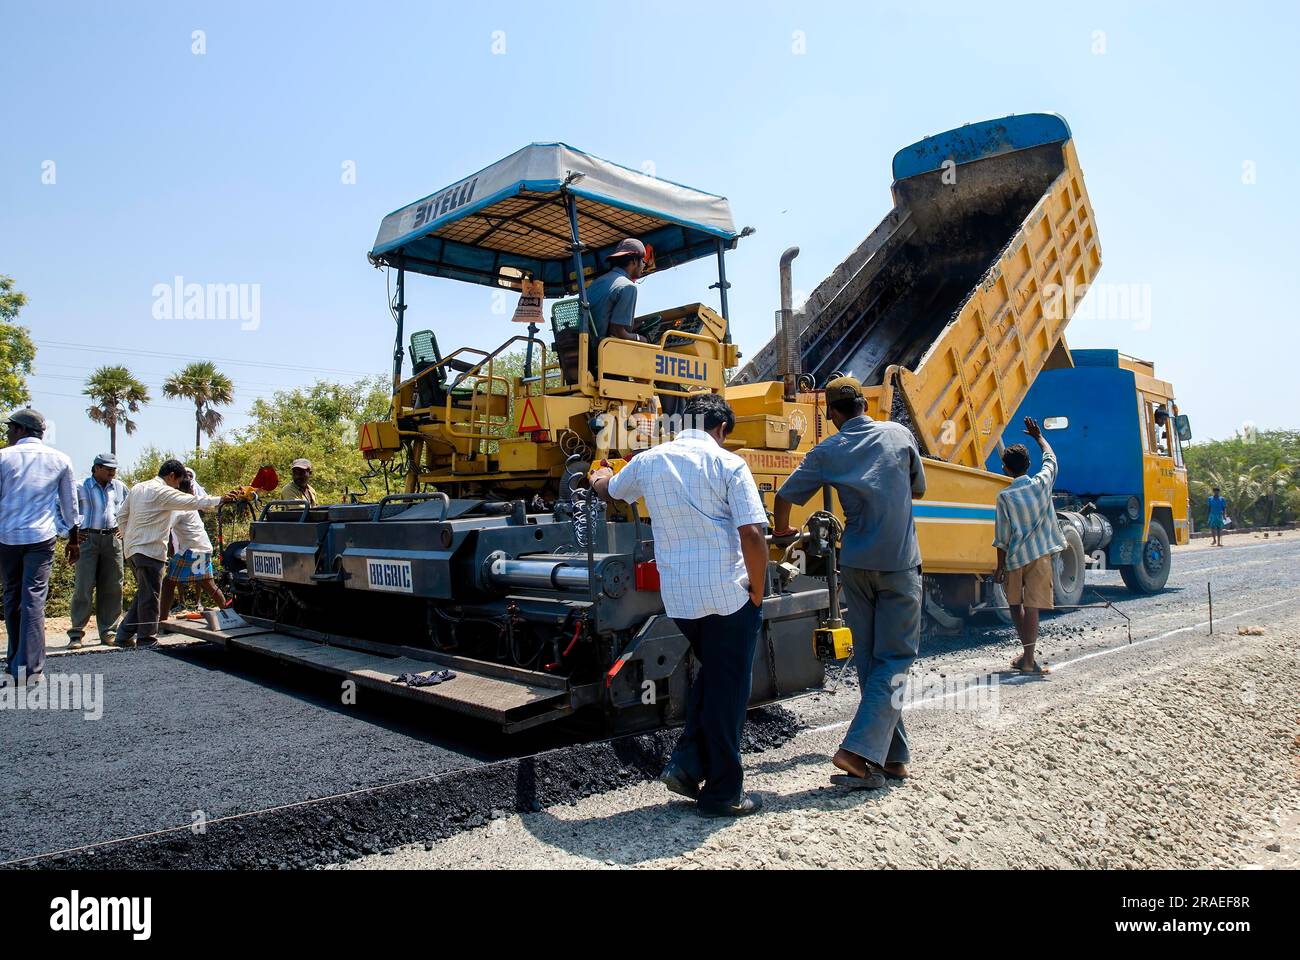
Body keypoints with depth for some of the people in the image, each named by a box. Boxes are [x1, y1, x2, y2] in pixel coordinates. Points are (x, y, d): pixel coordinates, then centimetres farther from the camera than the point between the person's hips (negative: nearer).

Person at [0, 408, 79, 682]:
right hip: (41, 537, 0)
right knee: (34, 599, -5)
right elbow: (69, 503, 11)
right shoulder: (59, 460, 5)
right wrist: (73, 538, 20)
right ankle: (30, 668, -13)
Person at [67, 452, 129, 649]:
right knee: (83, 586, -4)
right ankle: (77, 633, 3)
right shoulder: (81, 488, 1)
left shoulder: (120, 487, 12)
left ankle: (108, 631, 13)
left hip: (112, 540, 3)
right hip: (87, 539, -3)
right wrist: (71, 534, -5)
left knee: (112, 588, 5)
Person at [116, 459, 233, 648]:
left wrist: (127, 536, 25)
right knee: (150, 595, -3)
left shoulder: (138, 488, 16)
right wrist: (219, 500, -11)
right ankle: (146, 640, 2)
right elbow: (191, 501, -15)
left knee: (144, 593, 17)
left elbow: (122, 515, 19)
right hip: (149, 550, -9)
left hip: (132, 548, 9)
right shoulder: (163, 492, -11)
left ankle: (125, 635, 19)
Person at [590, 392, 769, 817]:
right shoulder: (727, 464, -7)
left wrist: (599, 479, 52)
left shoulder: (649, 461, 8)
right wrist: (757, 592, -4)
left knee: (710, 674, 25)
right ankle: (722, 793, 18)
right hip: (728, 594, -5)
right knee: (727, 689, 8)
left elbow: (608, 491, 29)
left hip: (677, 597, 5)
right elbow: (753, 534, -16)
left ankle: (686, 764, 18)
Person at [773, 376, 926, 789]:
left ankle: (891, 756, 15)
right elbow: (918, 489, 14)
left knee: (870, 660, 11)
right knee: (895, 659, 0)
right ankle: (859, 750, -13)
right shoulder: (899, 434, 2)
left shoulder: (827, 451, 2)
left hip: (856, 565, 2)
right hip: (899, 564, -2)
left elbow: (784, 497, 2)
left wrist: (781, 531, 20)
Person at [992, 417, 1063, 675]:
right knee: (1032, 605, -5)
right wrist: (1038, 436, 34)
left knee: (1015, 603, 18)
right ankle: (1028, 660, -10)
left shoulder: (1005, 496, -7)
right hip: (1041, 554, 1)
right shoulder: (1042, 483, -2)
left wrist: (1000, 566, 2)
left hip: (1015, 557, -1)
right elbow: (1050, 457, 19)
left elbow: (1002, 536, -5)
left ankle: (1027, 652, 24)